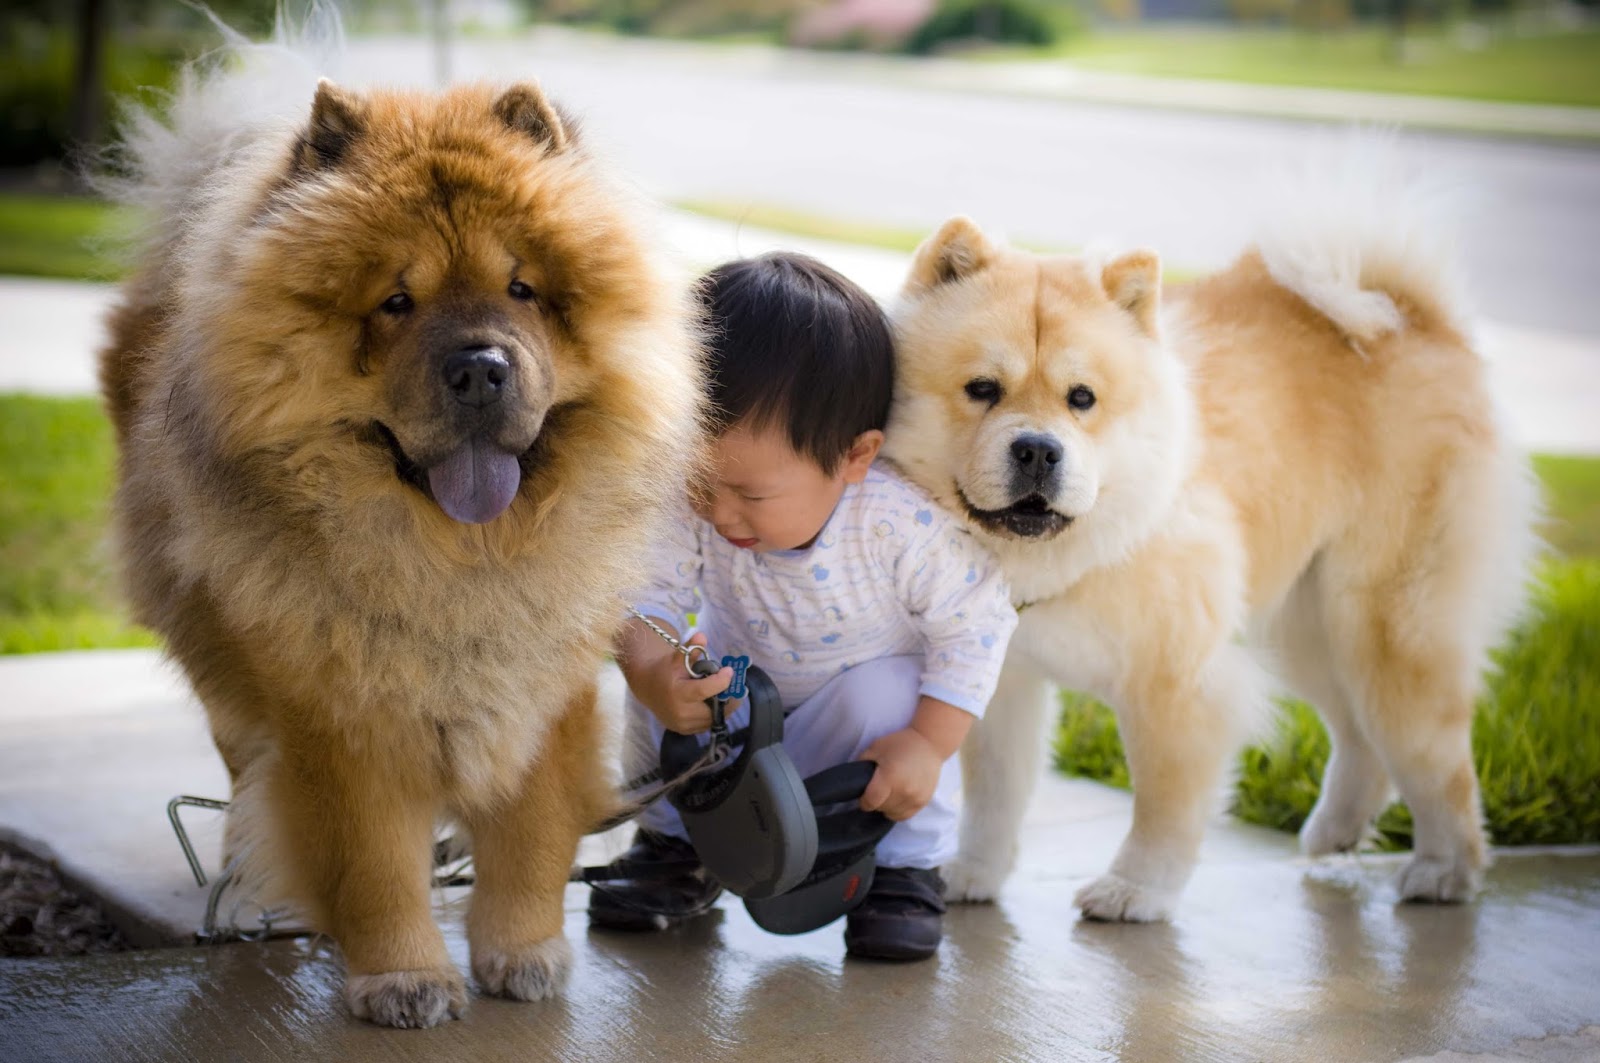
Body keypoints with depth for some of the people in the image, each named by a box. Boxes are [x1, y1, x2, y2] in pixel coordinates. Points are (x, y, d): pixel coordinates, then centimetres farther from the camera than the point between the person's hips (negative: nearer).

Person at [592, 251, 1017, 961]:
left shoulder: (905, 524, -37)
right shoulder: (687, 505, -30)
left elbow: (975, 625, -26)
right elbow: (650, 593, -23)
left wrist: (928, 744, -30)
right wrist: (650, 672, -46)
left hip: (870, 674, -3)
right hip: (739, 666, 3)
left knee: (887, 695, -32)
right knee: (663, 679, -21)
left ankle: (906, 866, -8)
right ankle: (676, 843, 2)